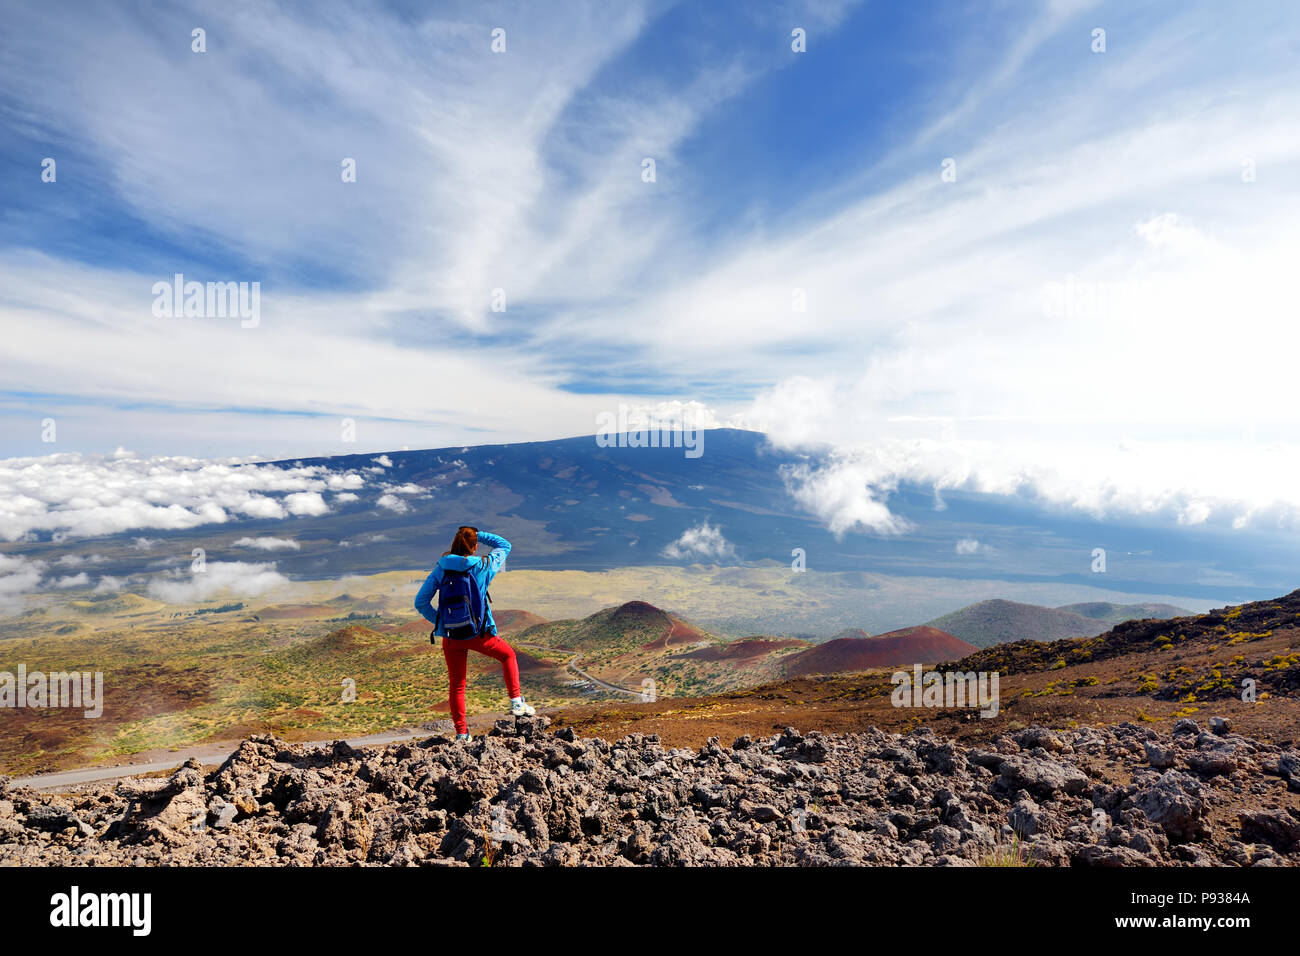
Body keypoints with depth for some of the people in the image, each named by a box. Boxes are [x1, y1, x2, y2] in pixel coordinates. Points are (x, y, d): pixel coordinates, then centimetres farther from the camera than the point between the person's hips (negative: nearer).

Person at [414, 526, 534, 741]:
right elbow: (504, 545, 12)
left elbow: (421, 602, -6)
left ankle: (461, 733, 19)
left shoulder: (441, 570, -3)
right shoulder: (484, 566, -6)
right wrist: (478, 534, 9)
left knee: (456, 685, 15)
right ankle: (516, 701, 17)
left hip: (451, 635, 2)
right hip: (479, 633, -2)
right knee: (508, 655, 25)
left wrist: (439, 621, 6)